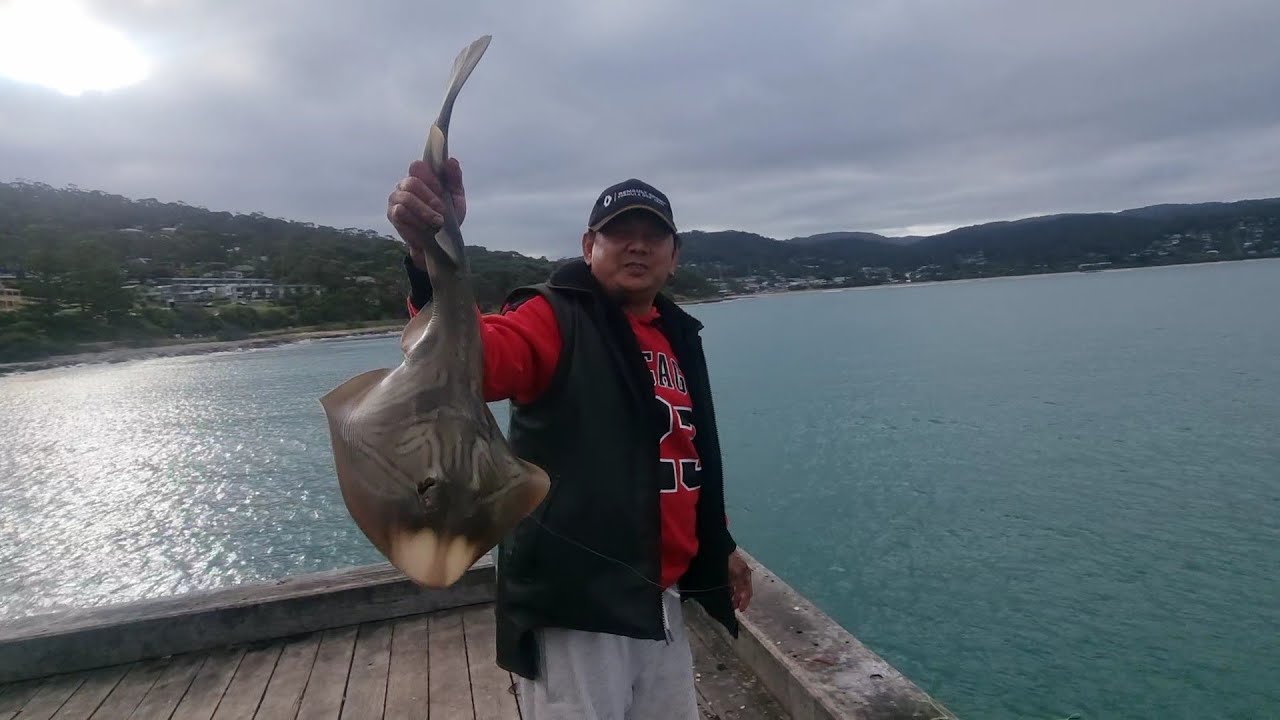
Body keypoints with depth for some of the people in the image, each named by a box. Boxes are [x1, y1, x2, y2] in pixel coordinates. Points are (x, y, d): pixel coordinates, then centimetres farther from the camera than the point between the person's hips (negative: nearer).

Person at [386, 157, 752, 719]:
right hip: (573, 606, -7)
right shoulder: (556, 318, -11)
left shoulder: (679, 337, 11)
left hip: (658, 600, 7)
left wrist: (719, 545, 24)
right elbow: (477, 358, -33)